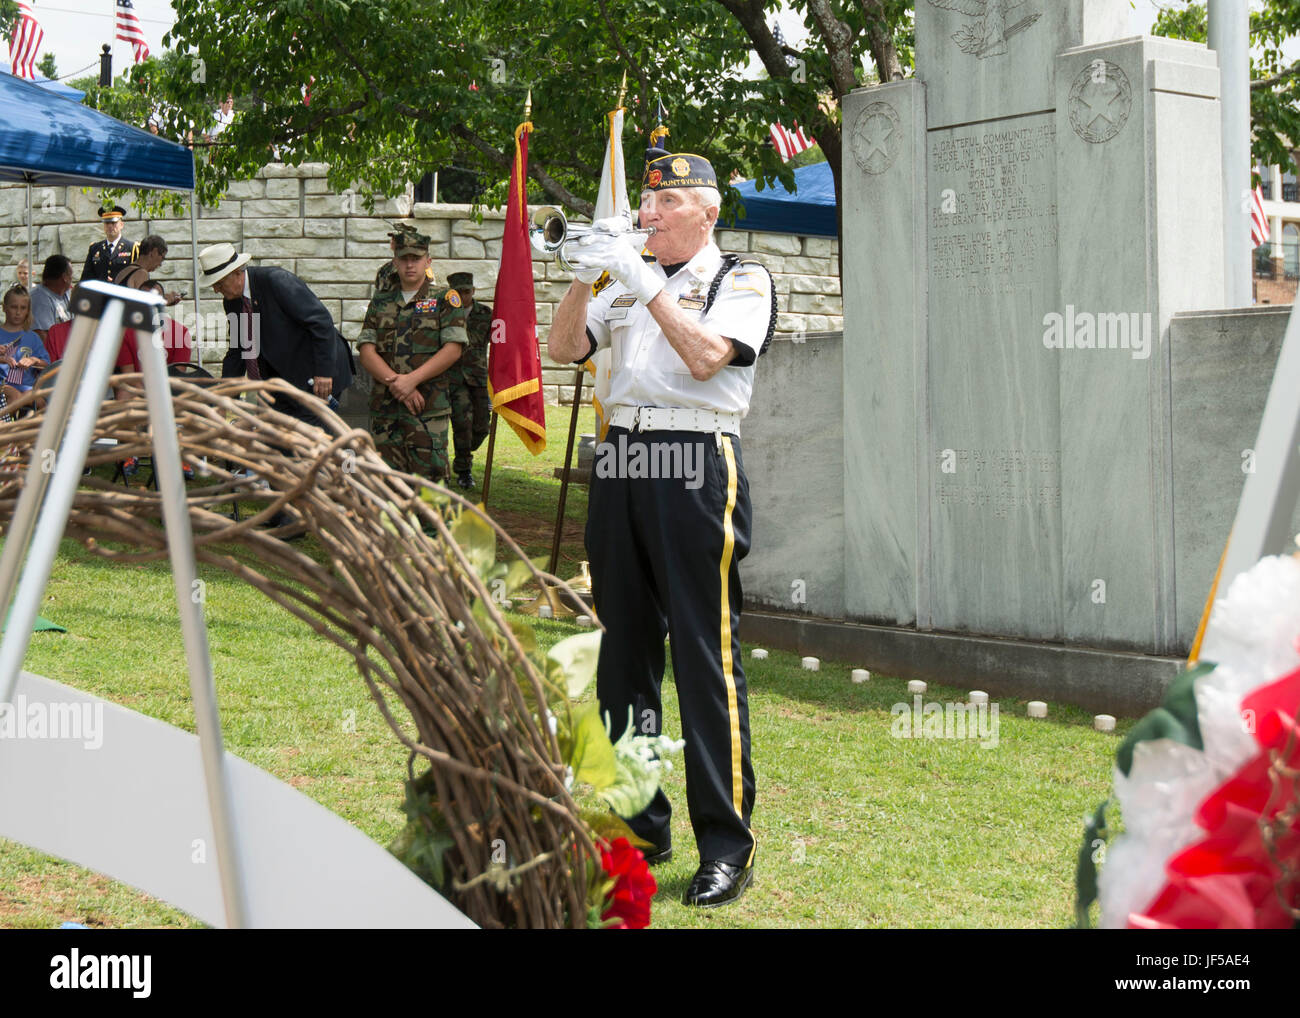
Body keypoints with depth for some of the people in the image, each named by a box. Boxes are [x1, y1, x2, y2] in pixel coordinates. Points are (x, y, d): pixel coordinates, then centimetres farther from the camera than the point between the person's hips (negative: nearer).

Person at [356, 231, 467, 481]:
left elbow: (453, 349, -6)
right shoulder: (380, 302, 15)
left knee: (429, 473, -7)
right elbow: (367, 352, 6)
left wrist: (412, 380, -15)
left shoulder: (445, 300, 6)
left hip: (429, 407, -3)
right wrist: (396, 383, -11)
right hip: (384, 406, 4)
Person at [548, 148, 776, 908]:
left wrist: (645, 284, -13)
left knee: (707, 654, -8)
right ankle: (640, 826, 19)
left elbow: (705, 356, -13)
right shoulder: (627, 278, 21)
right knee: (624, 650, 9)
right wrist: (586, 277, -3)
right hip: (621, 463, 6)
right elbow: (564, 348, 11)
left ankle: (728, 844, -2)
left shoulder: (742, 280, 4)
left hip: (697, 466, -6)